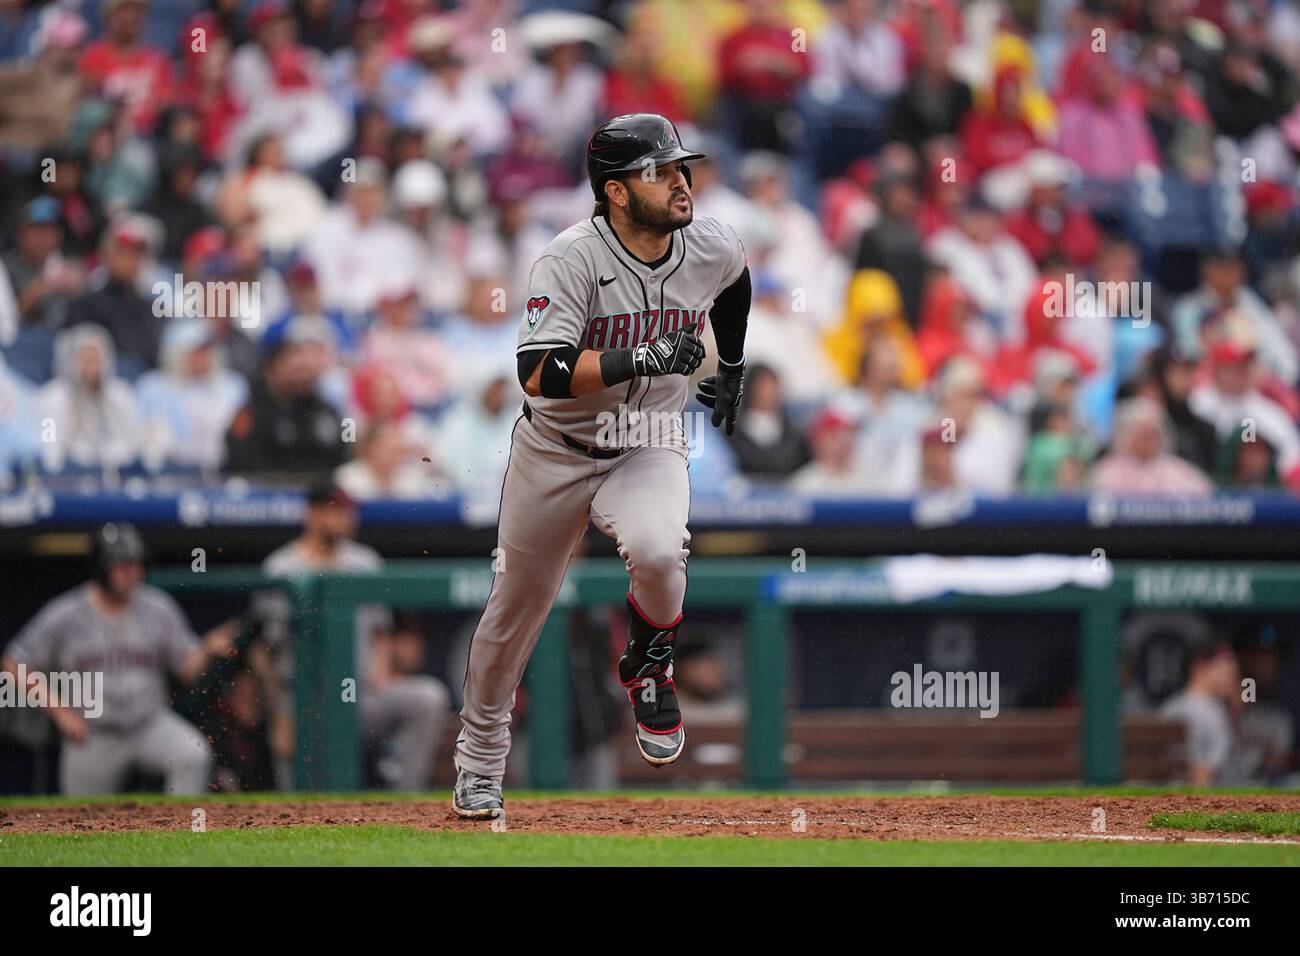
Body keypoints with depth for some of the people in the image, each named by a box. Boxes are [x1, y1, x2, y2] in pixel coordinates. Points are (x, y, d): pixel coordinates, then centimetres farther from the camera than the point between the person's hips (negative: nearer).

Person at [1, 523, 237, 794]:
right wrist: (60, 712, -11)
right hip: (92, 737, -1)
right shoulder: (65, 616, -11)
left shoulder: (158, 608, -5)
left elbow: (188, 669, -3)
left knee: (194, 754, -27)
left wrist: (208, 650, -25)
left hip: (150, 726, 1)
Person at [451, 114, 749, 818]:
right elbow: (540, 373, -33)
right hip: (554, 452, -1)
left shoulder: (715, 251, -9)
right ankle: (481, 758, 35)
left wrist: (732, 370, 24)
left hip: (649, 450, 2)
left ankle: (649, 666, 1)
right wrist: (641, 358, -40)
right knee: (516, 607, 11)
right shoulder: (573, 259, -23)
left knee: (657, 551, -32)